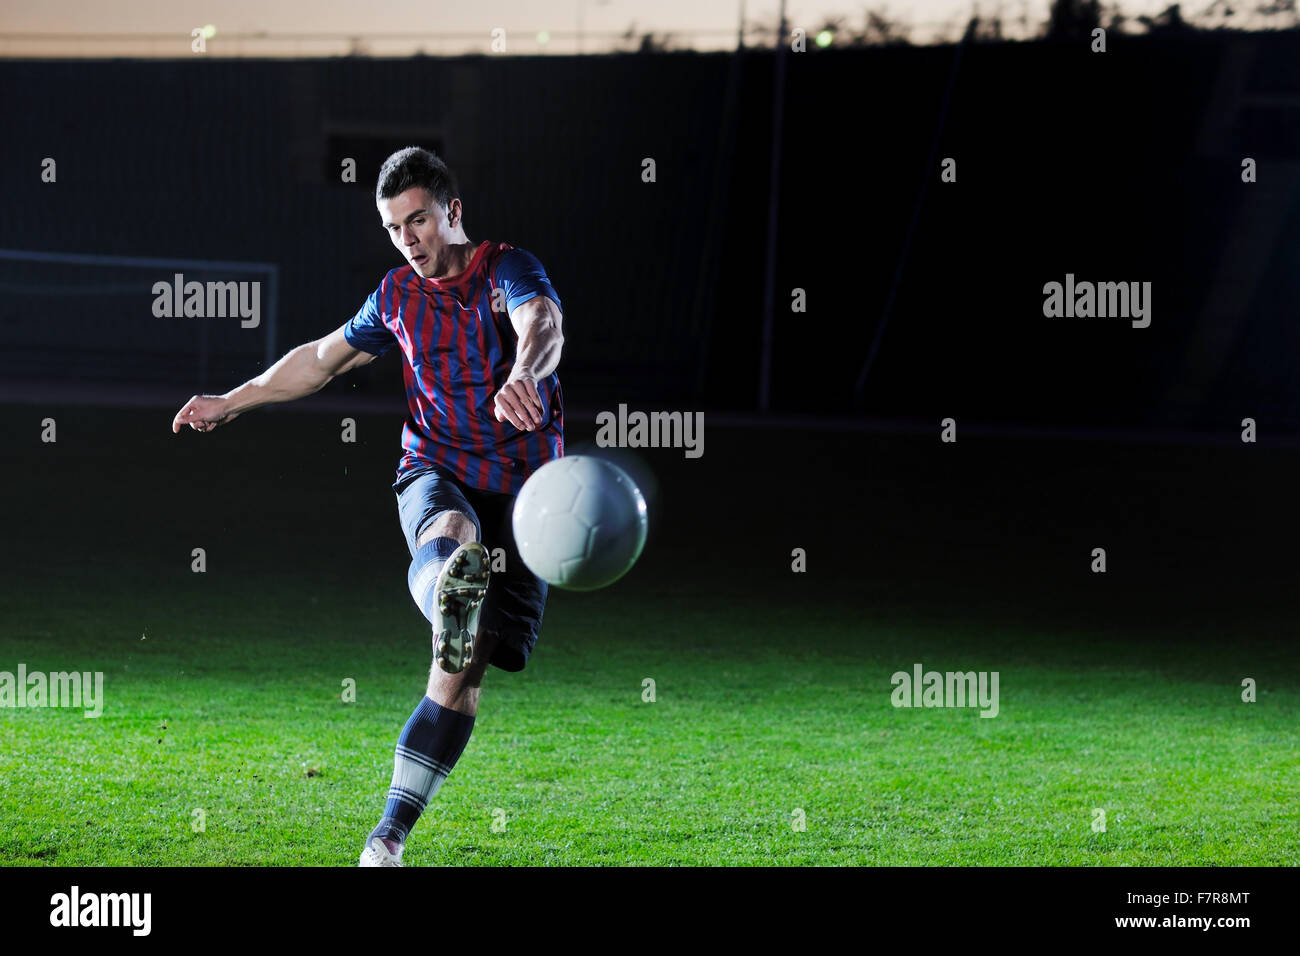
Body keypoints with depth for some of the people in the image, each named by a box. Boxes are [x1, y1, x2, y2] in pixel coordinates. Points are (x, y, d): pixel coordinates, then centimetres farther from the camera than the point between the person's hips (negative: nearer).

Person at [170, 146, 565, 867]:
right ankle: (451, 594, -75)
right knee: (452, 532, -38)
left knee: (464, 671, -9)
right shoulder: (398, 295, 12)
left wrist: (523, 375, -53)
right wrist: (233, 401, 34)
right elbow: (323, 358, 30)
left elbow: (542, 325, -30)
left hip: (522, 489, -2)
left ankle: (390, 833, -6)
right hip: (434, 470, 2)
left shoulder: (508, 269, -5)